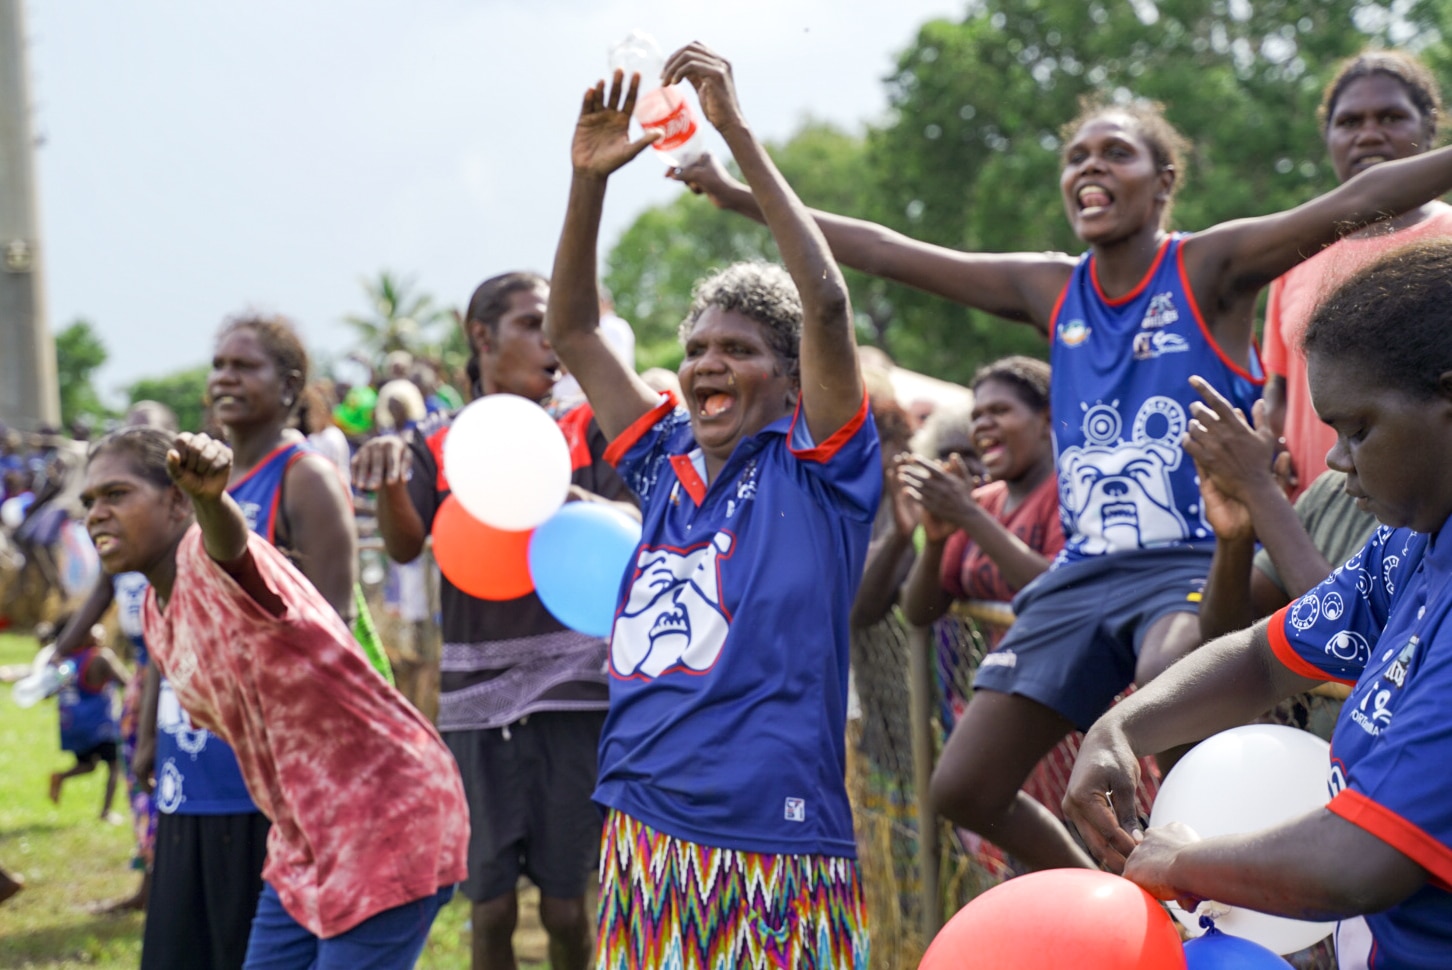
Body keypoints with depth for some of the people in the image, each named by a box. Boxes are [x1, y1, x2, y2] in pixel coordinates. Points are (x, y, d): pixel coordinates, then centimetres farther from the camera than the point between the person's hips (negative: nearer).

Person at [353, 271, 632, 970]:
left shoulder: (585, 431, 5)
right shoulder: (438, 444, 7)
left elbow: (633, 526, -8)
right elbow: (405, 546, -4)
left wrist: (577, 504, -29)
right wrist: (388, 479, -25)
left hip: (572, 690, -1)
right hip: (476, 697, 1)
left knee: (566, 907, 1)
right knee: (491, 907, 5)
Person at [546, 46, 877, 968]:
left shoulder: (817, 469, -1)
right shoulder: (669, 466, 14)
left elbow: (827, 303, -14)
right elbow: (572, 329, 16)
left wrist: (738, 132, -15)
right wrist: (589, 179, 5)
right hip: (644, 838, 6)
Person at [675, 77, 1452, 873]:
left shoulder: (1209, 270, -4)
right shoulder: (1049, 290, 9)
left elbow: (1359, 201, -16)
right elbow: (881, 251, 12)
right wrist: (739, 197, 12)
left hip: (1196, 562, -6)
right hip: (1085, 571, 6)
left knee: (1167, 681, -40)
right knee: (965, 788, 2)